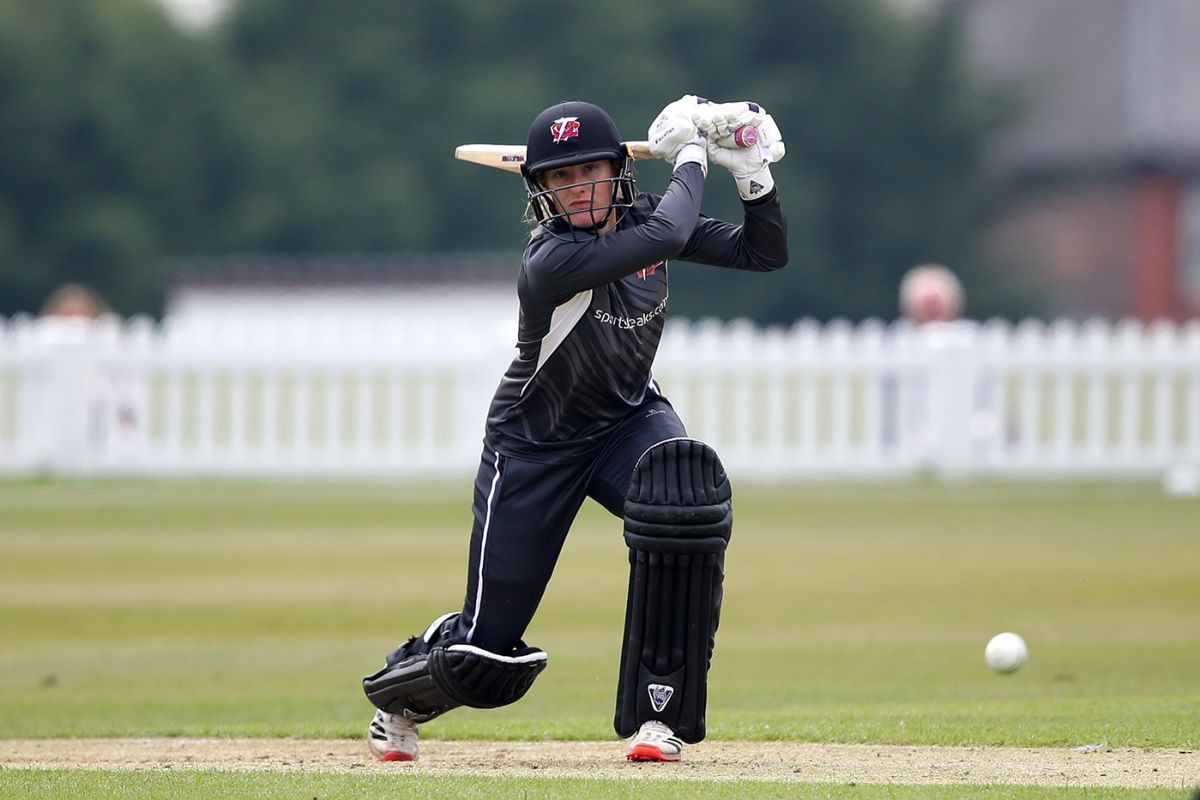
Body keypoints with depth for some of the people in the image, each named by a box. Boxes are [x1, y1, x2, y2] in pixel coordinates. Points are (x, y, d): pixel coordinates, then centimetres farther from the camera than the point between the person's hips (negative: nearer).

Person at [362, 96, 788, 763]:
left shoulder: (642, 222, -9)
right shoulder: (552, 261, -29)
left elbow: (766, 252, -5)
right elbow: (669, 236, -39)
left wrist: (753, 172, -20)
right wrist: (691, 154, -23)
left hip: (628, 418, 4)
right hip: (536, 445, -4)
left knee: (688, 488, -34)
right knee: (490, 647, -3)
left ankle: (661, 714, -22)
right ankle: (398, 696, 38)